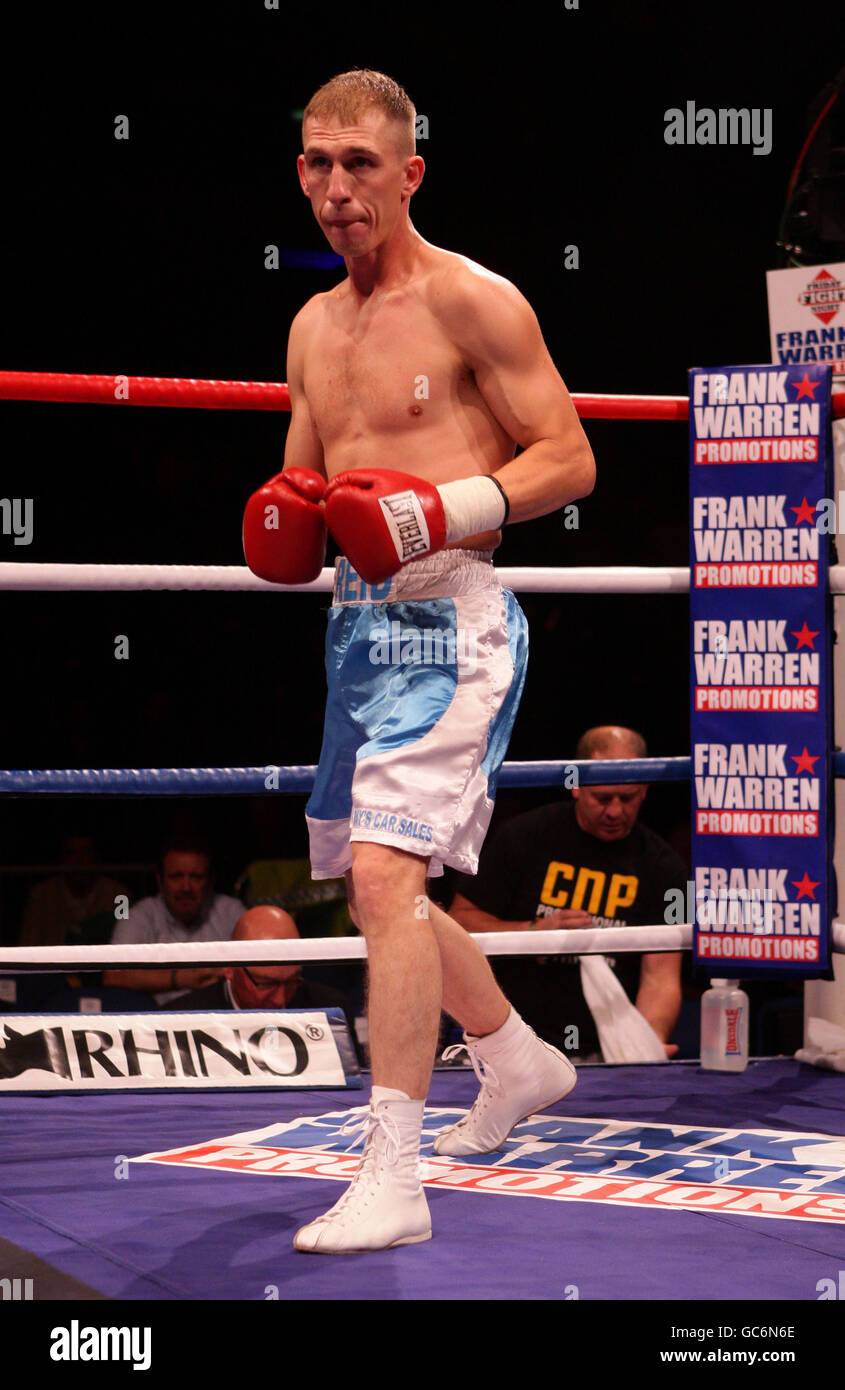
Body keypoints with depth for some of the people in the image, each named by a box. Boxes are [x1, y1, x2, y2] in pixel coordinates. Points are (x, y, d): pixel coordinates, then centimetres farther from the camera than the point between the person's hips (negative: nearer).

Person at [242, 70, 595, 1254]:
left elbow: (569, 460, -9)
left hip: (446, 619, -9)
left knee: (386, 871, -21)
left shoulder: (473, 303, -8)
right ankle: (518, 1061, 42)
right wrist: (284, 524, 1)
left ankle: (391, 1177, -21)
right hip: (356, 622, 9)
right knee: (375, 884, 18)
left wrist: (442, 512, -21)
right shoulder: (314, 329, 15)